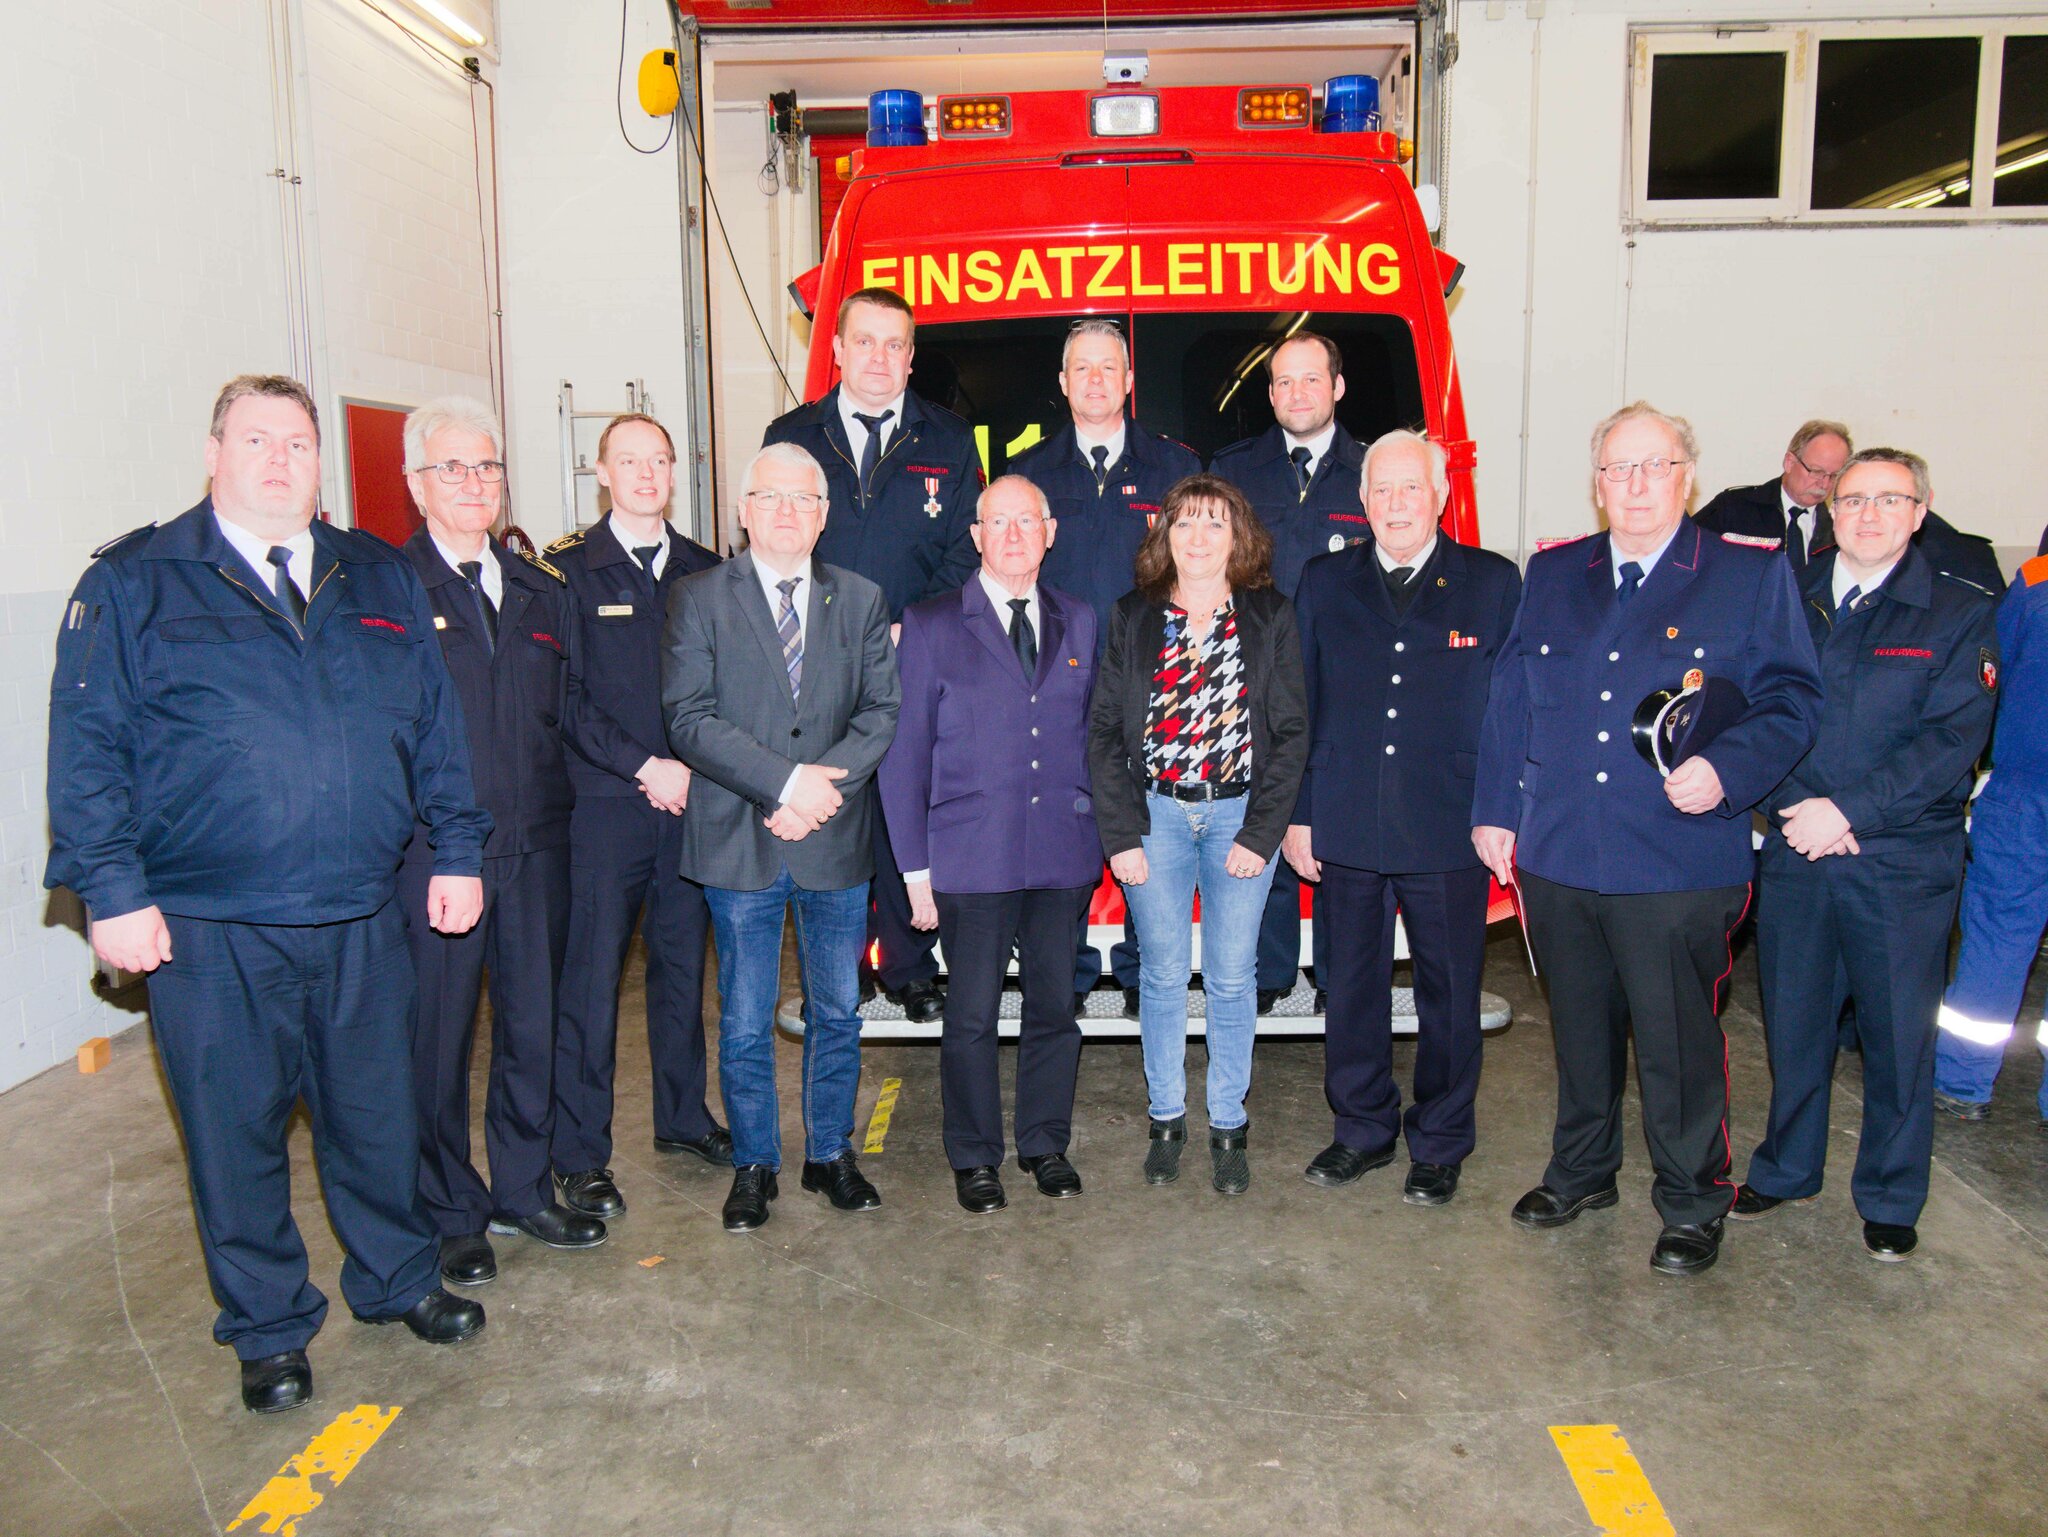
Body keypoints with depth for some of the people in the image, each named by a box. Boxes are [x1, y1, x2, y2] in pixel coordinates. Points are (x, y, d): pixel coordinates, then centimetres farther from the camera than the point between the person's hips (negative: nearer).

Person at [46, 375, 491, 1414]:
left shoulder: (377, 580, 10)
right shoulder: (134, 582, 0)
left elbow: (433, 726, 12)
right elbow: (87, 745, -3)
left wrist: (457, 851, 6)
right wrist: (112, 890, -9)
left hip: (360, 917, 3)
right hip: (209, 930, -2)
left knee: (377, 1113, 14)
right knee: (236, 1130, 9)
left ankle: (395, 1280, 36)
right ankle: (267, 1329, 29)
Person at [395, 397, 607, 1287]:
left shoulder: (540, 590, 13)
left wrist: (554, 807, 7)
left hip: (535, 849, 5)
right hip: (434, 854, -5)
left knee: (533, 1027, 14)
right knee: (438, 1038, 6)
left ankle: (523, 1190, 32)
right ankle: (453, 1215, 24)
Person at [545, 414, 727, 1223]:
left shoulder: (703, 570, 12)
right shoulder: (567, 568, 0)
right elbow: (565, 697, -7)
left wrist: (698, 767, -3)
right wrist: (642, 766, -13)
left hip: (691, 797, 4)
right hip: (603, 802, -4)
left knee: (683, 962, 13)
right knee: (592, 975, -1)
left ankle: (683, 1116, 29)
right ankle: (580, 1154, 11)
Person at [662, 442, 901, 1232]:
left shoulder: (862, 600, 9)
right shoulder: (700, 598, 1)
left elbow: (881, 713, 2)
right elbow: (690, 719, -8)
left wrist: (823, 786, -14)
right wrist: (784, 782, -17)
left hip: (837, 840, 2)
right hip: (740, 842, -2)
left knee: (837, 1012, 12)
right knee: (746, 1020, 8)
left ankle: (831, 1154, 30)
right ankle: (754, 1164, 25)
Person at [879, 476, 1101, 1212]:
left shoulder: (1079, 622, 10)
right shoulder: (931, 625, 0)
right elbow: (904, 752, -1)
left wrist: (1100, 829, 6)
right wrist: (915, 868, -5)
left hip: (1064, 853, 3)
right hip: (971, 856, -3)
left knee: (1055, 1004, 11)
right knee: (971, 1014, 5)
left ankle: (1046, 1143, 30)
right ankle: (974, 1157, 23)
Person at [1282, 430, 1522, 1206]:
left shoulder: (1493, 583, 2)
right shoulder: (1324, 583, 7)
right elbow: (1298, 706, 7)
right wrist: (1296, 814, 3)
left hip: (1450, 830, -2)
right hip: (1345, 828, 2)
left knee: (1449, 990, 8)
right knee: (1352, 984, 12)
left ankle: (1440, 1143, 26)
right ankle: (1363, 1128, 30)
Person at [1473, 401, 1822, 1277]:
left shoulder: (1751, 575, 0)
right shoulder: (1552, 574, 10)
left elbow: (1792, 700, -1)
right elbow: (1510, 701, 12)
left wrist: (1727, 770, -19)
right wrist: (1494, 810, 9)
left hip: (1678, 866, -3)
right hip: (1556, 857, 4)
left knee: (1678, 1041, 6)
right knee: (1579, 1031, 18)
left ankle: (1692, 1205, 27)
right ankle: (1581, 1172, 39)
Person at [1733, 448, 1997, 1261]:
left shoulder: (1960, 614, 0)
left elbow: (1952, 742, -10)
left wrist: (1850, 811, -18)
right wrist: (1795, 807, -13)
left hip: (1903, 865, -2)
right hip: (1794, 854, 2)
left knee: (1899, 1034, 8)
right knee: (1793, 1020, 14)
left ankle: (1891, 1199, 27)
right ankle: (1787, 1169, 33)